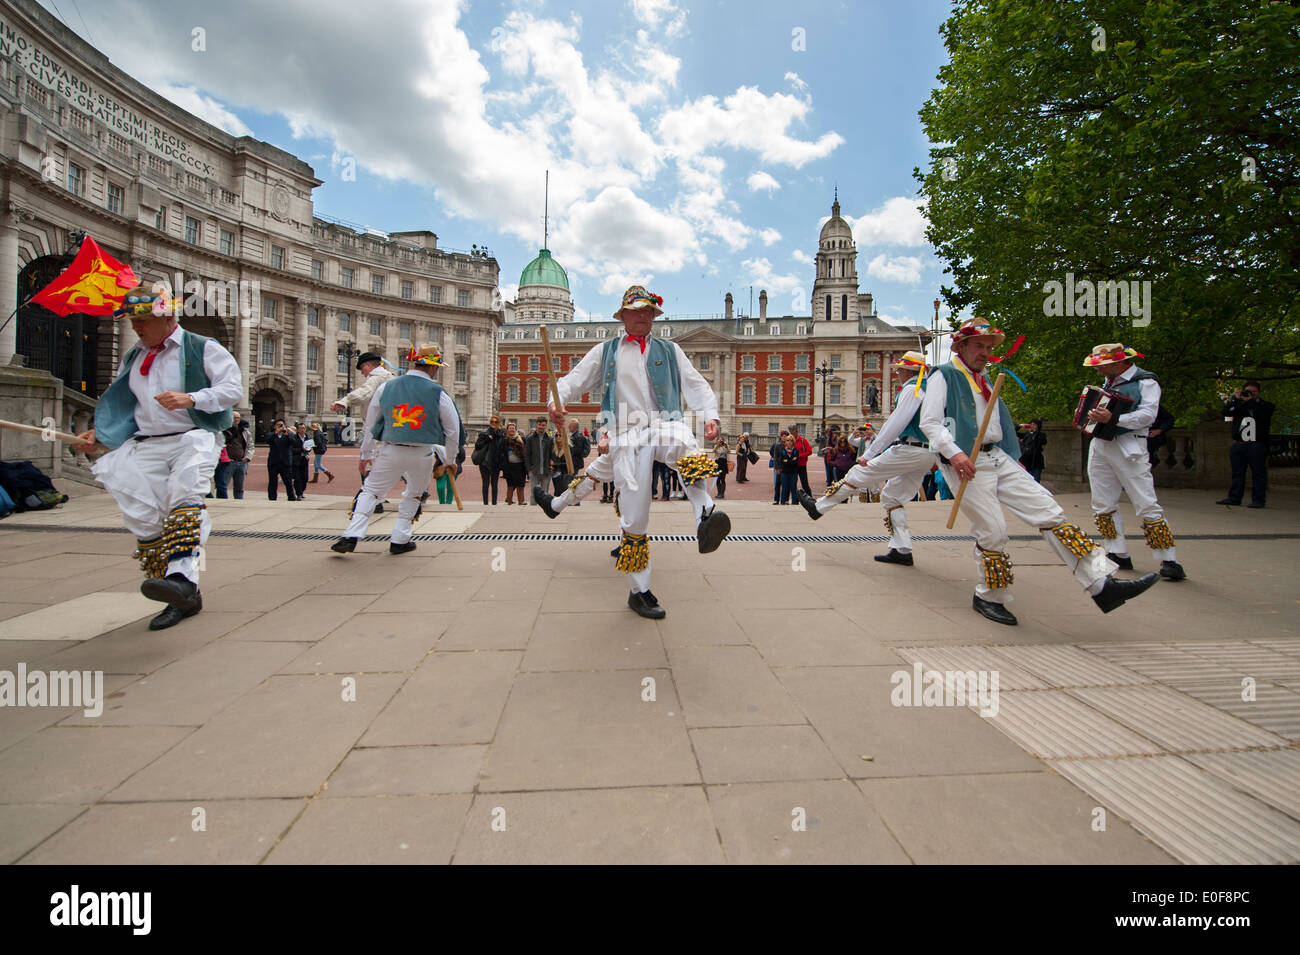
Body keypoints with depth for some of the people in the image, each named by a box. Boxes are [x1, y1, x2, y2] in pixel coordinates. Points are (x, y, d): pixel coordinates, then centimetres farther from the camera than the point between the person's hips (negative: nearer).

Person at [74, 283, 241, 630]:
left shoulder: (203, 349, 4)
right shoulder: (132, 359, 23)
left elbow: (233, 388, -6)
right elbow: (124, 407, 27)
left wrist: (191, 399, -20)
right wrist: (101, 434, 11)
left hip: (193, 439, -5)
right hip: (146, 446, 6)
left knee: (184, 497, -32)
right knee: (146, 521, -3)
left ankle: (182, 577, -44)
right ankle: (184, 599, 5)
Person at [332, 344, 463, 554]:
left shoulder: (386, 386, 3)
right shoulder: (438, 393, -4)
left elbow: (370, 424, 11)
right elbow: (453, 431, 4)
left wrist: (366, 455, 21)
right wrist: (450, 460, 18)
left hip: (390, 452, 1)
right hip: (423, 454, -1)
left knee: (371, 490, 15)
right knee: (414, 495, 21)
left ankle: (351, 536, 3)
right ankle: (399, 541, 21)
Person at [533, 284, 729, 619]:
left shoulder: (670, 350, 18)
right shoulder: (605, 352, 18)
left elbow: (696, 385, 10)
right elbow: (573, 380, 15)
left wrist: (710, 416, -10)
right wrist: (557, 401, -8)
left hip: (665, 424, 0)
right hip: (628, 434, 0)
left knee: (684, 444, -39)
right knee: (634, 515, -4)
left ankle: (705, 516, -57)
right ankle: (639, 591, 9)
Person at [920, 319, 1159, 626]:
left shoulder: (983, 381, 24)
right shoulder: (943, 376, -1)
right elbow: (929, 422, -11)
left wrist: (1014, 458, 21)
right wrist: (953, 452, -24)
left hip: (998, 458, 8)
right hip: (966, 463, -8)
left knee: (1049, 511, -2)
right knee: (992, 532, -8)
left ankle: (1101, 583, -2)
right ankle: (988, 598, 13)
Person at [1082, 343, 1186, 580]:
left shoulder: (1145, 381, -5)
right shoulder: (1108, 382, 17)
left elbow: (1148, 414, -17)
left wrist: (1113, 418, -28)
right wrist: (1089, 414, 9)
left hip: (1128, 448, -7)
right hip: (1100, 446, 8)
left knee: (1147, 505, -8)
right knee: (1103, 504, 8)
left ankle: (1169, 560, -3)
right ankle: (1119, 555, 16)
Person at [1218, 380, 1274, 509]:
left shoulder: (1266, 405, 9)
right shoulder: (1238, 404, 17)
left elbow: (1262, 415, -11)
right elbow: (1225, 413, 1)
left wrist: (1250, 401, -7)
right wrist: (1236, 399, -7)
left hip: (1257, 446, -3)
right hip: (1238, 445, 3)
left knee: (1258, 474, -3)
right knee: (1237, 473, 7)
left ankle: (1258, 500, -1)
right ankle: (1234, 498, 11)